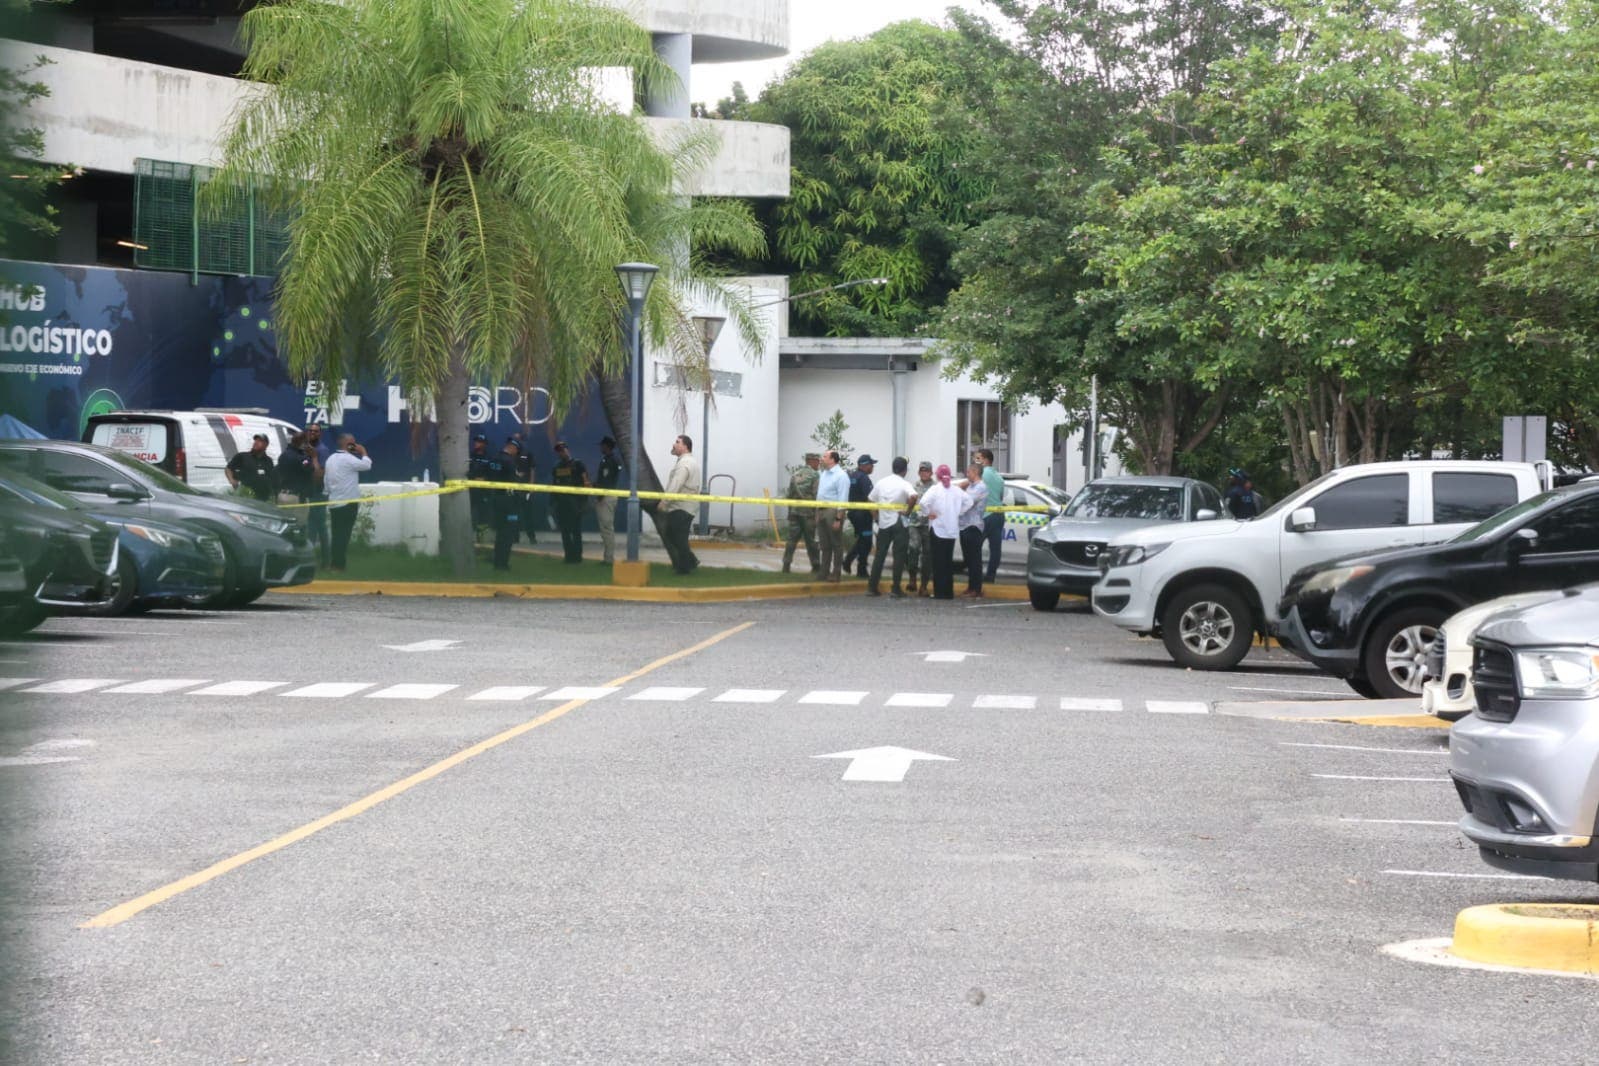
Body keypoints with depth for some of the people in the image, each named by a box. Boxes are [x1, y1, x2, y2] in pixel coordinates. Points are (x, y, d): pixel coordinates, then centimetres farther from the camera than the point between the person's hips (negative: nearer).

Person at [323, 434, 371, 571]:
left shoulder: (331, 459, 13)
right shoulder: (348, 459, -13)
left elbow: (326, 480, 14)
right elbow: (367, 465, -13)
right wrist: (363, 452, 2)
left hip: (334, 502, 8)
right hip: (348, 503, -8)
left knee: (337, 535, 10)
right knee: (344, 535, -5)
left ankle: (335, 564, 11)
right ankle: (339, 565, -6)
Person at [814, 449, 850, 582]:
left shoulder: (841, 476, -12)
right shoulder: (824, 474, 13)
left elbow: (843, 499, -16)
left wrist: (838, 519, -20)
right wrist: (817, 514, 15)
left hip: (833, 511, -8)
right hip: (821, 511, 8)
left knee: (836, 544, 1)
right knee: (825, 545, 13)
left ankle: (835, 574, 6)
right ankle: (824, 573, 20)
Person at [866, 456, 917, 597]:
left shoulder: (881, 483, 5)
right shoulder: (904, 484, -11)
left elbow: (871, 501, 8)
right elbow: (913, 496, -30)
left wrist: (876, 516, 15)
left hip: (883, 523, 4)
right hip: (899, 523, -4)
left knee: (879, 554, 11)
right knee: (899, 556, 1)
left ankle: (872, 587, 9)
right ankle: (896, 589, -1)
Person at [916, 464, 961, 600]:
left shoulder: (935, 489, -11)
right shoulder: (956, 490, 3)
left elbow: (923, 503, -25)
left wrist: (927, 513, -10)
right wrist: (959, 513, 5)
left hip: (937, 529, -4)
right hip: (952, 531, 4)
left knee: (938, 562, 1)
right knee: (948, 562, 12)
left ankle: (939, 592, -2)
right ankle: (949, 592, 13)